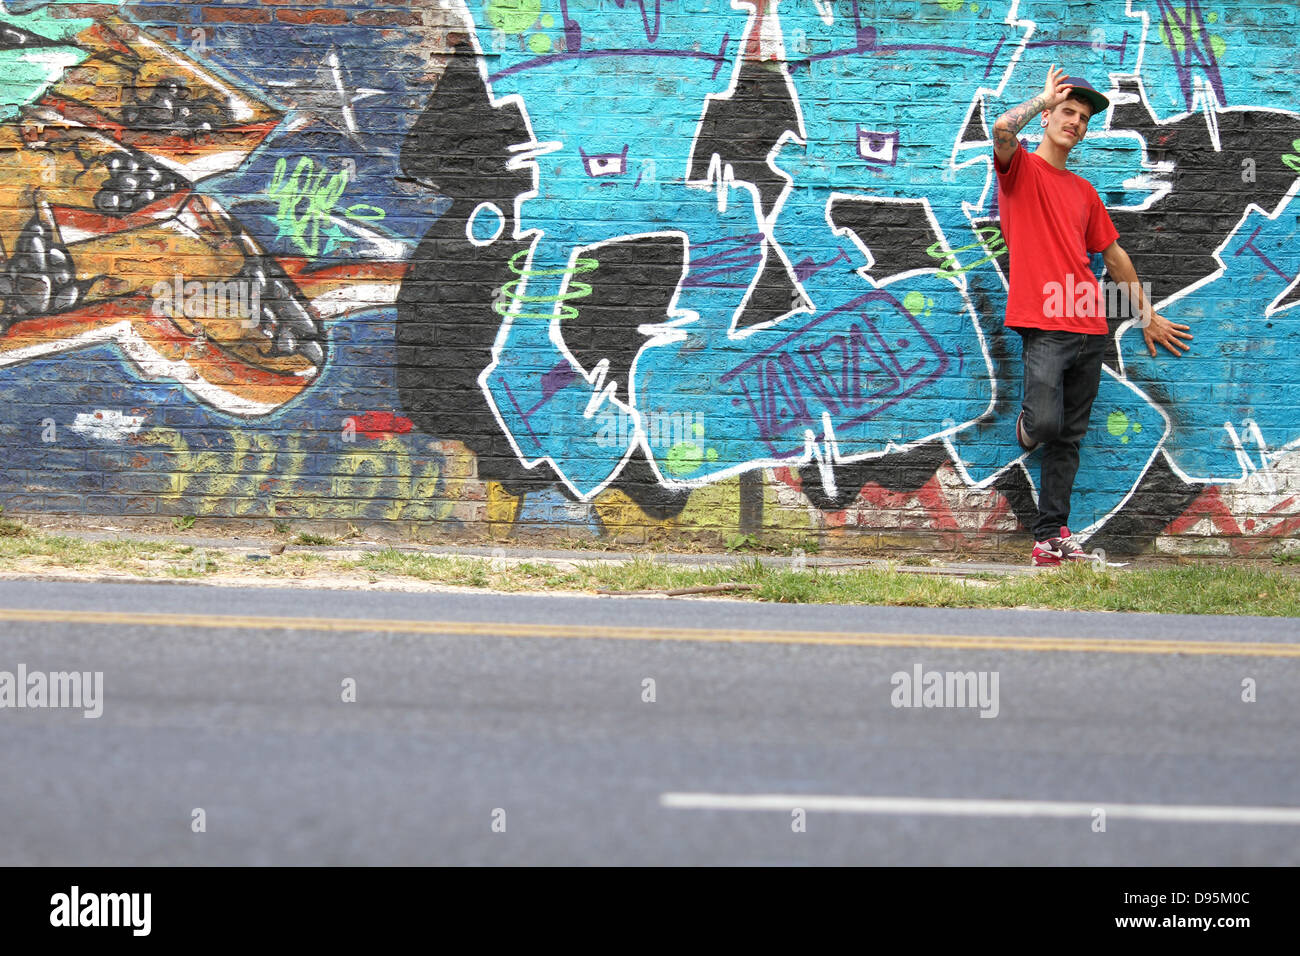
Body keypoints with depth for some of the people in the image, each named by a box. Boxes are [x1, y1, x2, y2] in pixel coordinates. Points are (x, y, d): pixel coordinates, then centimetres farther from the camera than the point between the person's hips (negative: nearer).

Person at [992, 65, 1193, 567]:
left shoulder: (1084, 192, 21)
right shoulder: (1021, 169, 4)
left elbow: (1115, 256, 28)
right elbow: (1003, 129, -19)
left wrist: (1147, 316, 29)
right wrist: (1044, 98, -2)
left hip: (1089, 328, 6)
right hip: (1043, 326, -6)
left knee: (1069, 438, 4)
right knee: (1046, 423, -20)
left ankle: (1051, 536, 7)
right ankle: (1027, 424, 17)